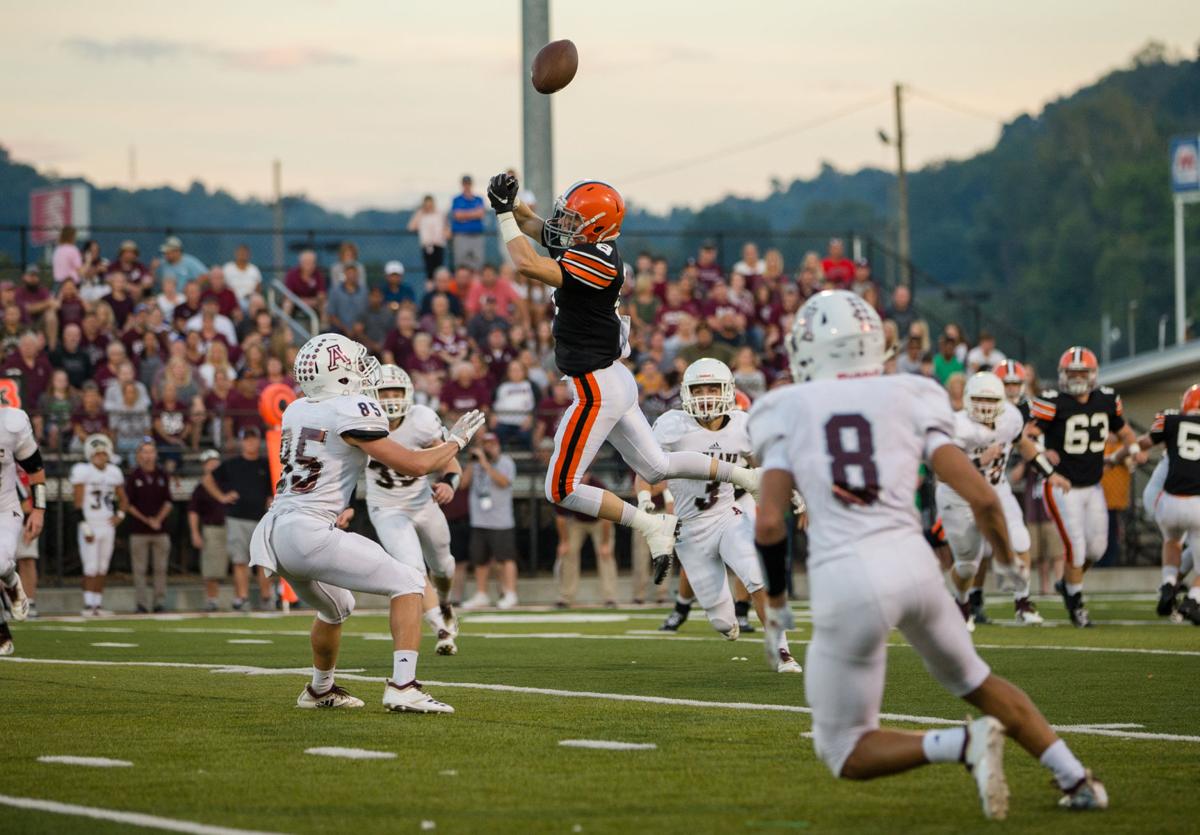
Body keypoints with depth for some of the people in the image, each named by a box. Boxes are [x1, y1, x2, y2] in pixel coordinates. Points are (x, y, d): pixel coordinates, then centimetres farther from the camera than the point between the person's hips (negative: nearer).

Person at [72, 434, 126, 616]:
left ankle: (98, 604, 11)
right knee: (91, 568, -9)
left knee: (102, 569, 7)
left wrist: (120, 515, 4)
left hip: (108, 525, 6)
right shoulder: (82, 471, -8)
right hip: (90, 524, -6)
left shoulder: (113, 472, 10)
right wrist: (85, 527, -16)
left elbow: (122, 498, 23)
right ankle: (88, 605, -8)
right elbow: (79, 502, -11)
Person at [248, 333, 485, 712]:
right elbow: (413, 465, -8)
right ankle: (403, 687, -17)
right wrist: (456, 441, 6)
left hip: (276, 534, 8)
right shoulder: (350, 413, -11)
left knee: (335, 609, 33)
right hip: (311, 535, -8)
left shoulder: (295, 412, 12)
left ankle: (320, 690, 50)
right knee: (408, 582, -3)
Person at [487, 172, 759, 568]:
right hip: (615, 381, 10)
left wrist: (504, 213, -21)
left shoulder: (597, 261, -22)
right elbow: (538, 227, 16)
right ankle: (748, 477, 28)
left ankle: (650, 526, 3)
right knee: (657, 467, 22)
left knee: (562, 489, -2)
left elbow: (528, 266, -31)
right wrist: (509, 204, -3)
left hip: (596, 389, -10)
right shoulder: (590, 250, 4)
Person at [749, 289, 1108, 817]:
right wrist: (1005, 561, 22)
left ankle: (964, 744, -14)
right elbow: (983, 498, 2)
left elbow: (769, 525, -3)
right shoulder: (908, 401, 10)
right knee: (972, 680, 33)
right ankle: (1077, 779, 24)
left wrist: (776, 602, 13)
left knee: (847, 756, 11)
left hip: (845, 581, -3)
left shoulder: (788, 412, 8)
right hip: (911, 562, 3)